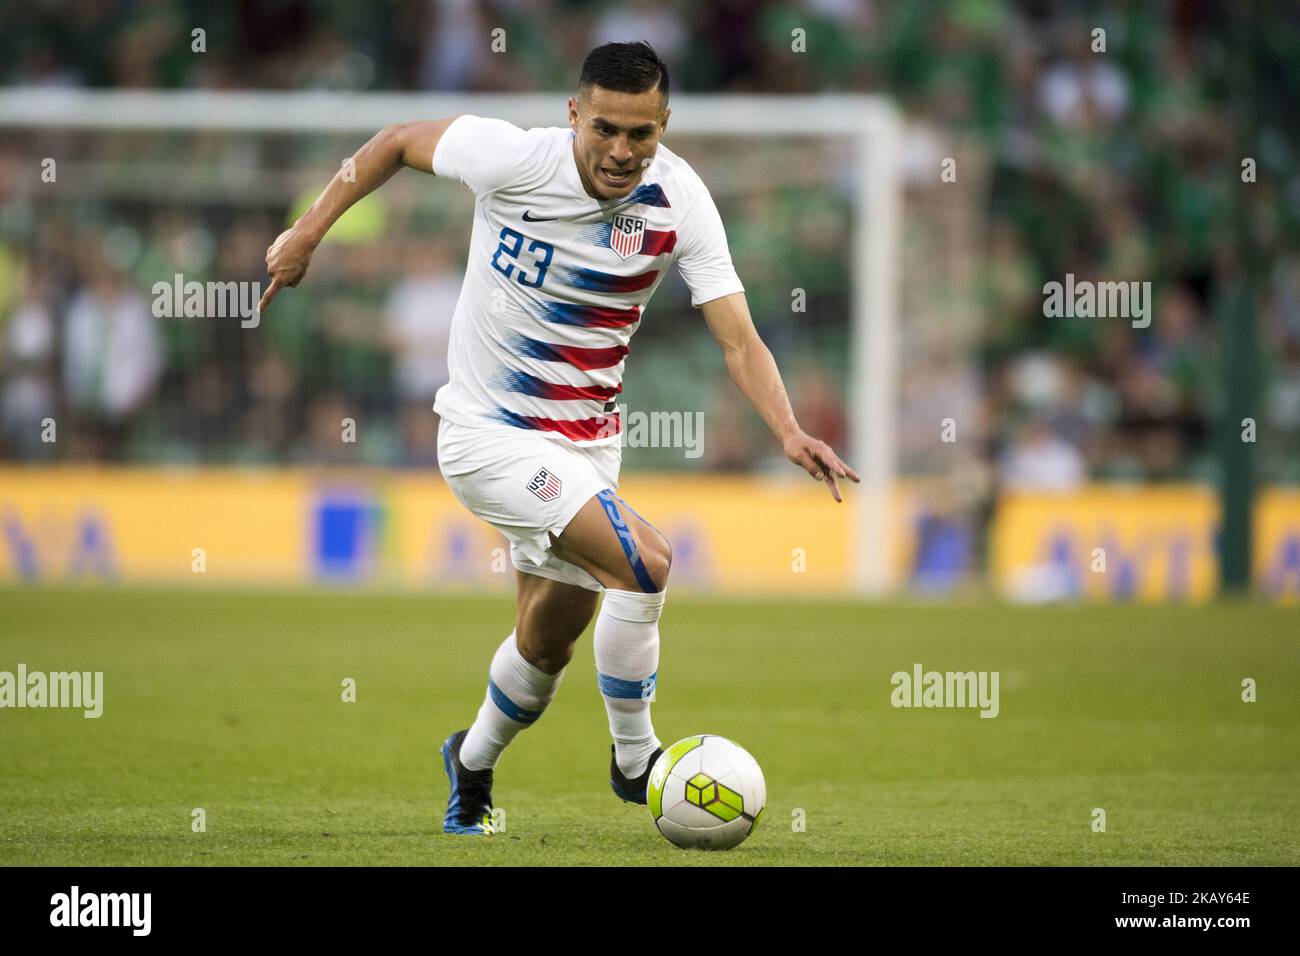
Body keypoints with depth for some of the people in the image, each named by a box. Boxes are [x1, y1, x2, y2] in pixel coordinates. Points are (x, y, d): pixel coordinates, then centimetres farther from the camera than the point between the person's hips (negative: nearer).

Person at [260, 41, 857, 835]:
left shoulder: (680, 201, -13)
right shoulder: (513, 159, -21)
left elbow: (739, 339, -16)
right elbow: (398, 143, -3)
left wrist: (790, 433, -32)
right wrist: (306, 234, -2)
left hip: (587, 439, 5)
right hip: (492, 434, -5)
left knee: (551, 639, 18)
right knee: (644, 561, -23)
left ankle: (473, 763, 47)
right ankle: (635, 760, -5)